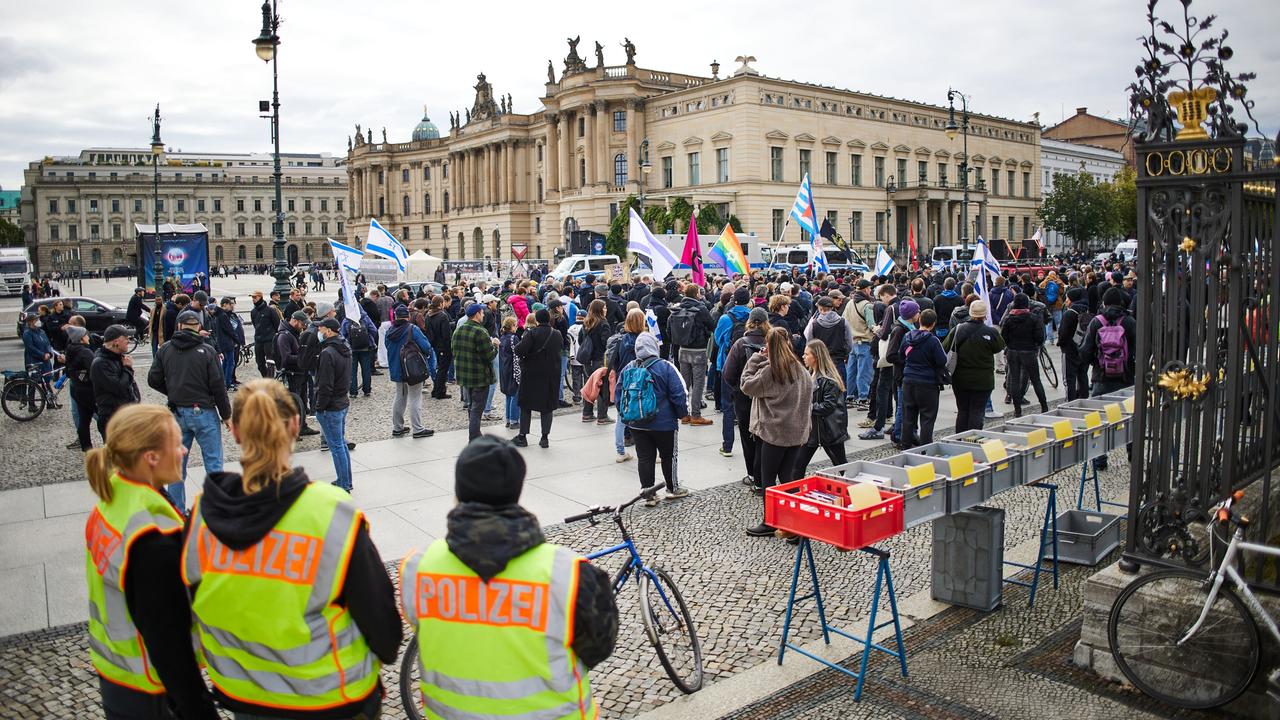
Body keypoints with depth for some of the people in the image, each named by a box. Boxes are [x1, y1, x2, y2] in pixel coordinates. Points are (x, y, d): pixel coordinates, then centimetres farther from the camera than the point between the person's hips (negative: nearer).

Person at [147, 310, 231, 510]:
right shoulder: (206, 351, -10)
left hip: (177, 414, 4)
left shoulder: (165, 350, 1)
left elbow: (153, 380, 3)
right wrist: (226, 415, -2)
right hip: (204, 411, -4)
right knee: (213, 462, 3)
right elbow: (218, 386, -11)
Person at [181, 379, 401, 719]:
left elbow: (189, 599, 3)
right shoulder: (331, 513, -25)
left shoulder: (205, 512, -12)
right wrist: (387, 650, 5)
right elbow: (375, 604, -16)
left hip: (239, 691, 4)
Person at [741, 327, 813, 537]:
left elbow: (747, 386, -5)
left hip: (775, 432, -6)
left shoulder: (769, 370, -16)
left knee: (768, 478, 6)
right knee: (787, 476, 13)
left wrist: (755, 359, -2)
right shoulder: (801, 370, 3)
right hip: (797, 432, 6)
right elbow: (808, 400, 9)